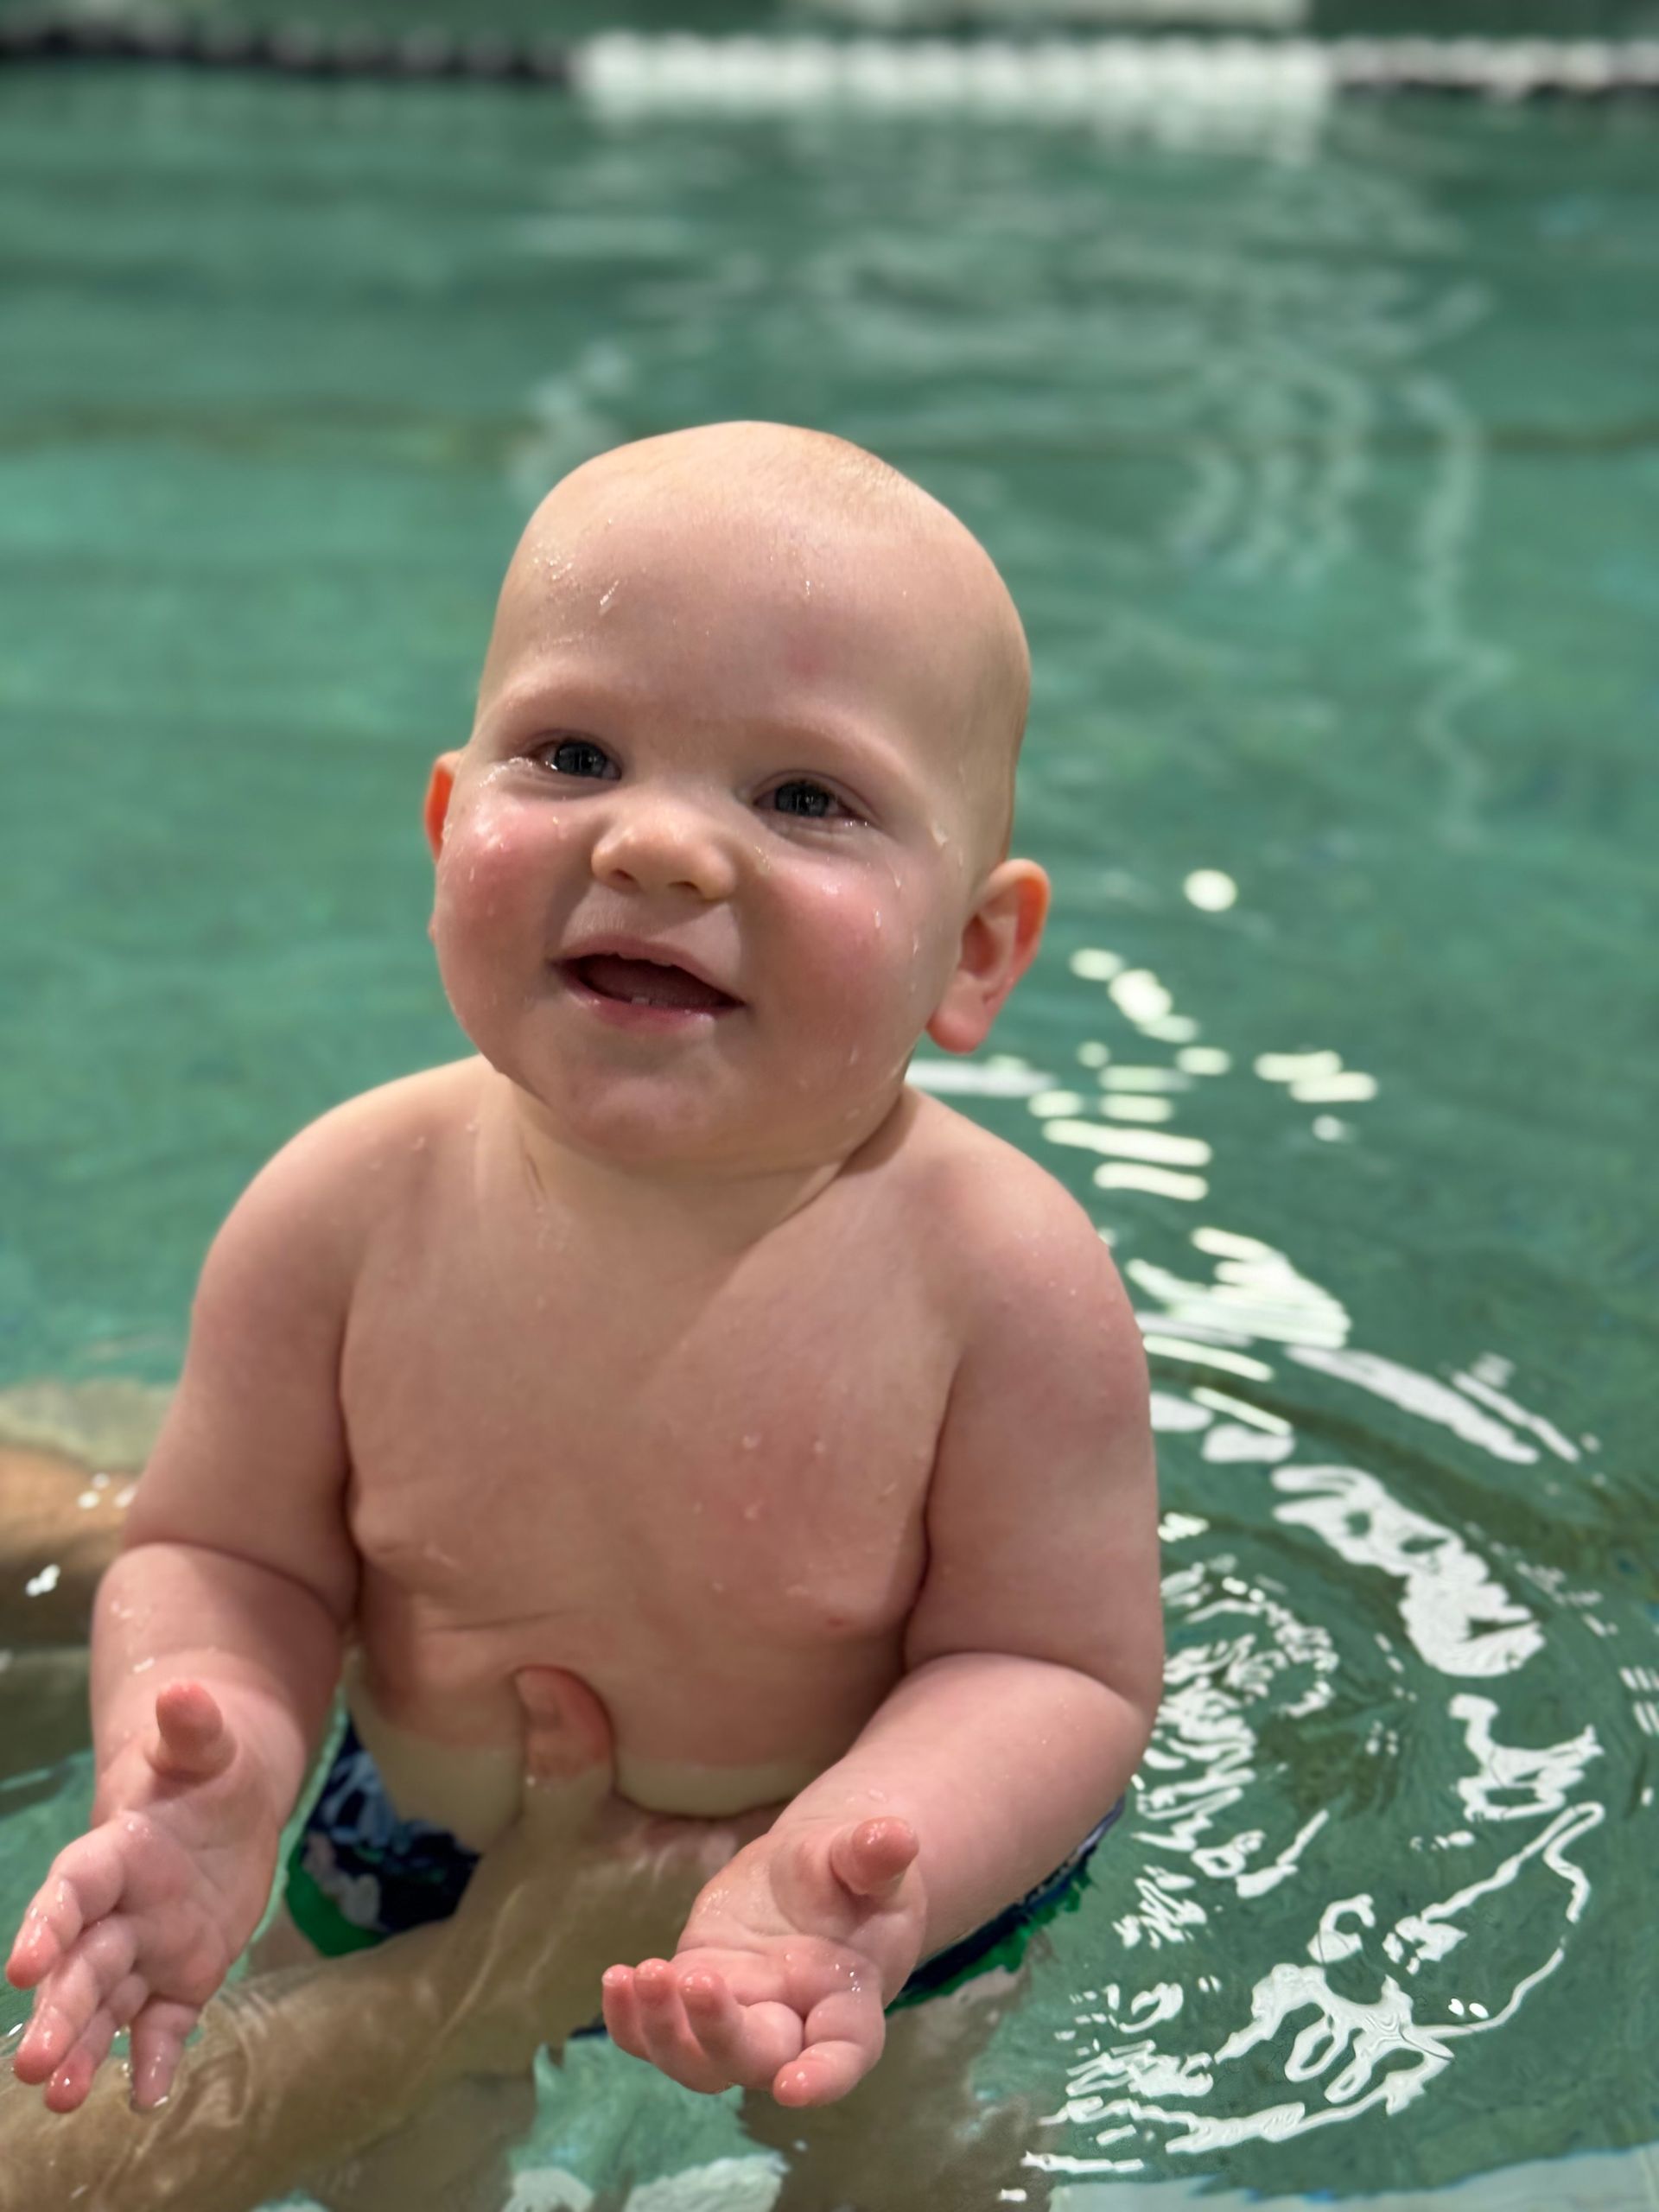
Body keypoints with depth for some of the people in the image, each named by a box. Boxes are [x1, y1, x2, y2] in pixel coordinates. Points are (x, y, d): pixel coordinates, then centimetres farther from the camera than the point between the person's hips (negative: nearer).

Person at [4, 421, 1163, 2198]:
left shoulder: (1005, 1276, -31)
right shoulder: (348, 1212, -24)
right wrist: (204, 1771, -35)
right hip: (423, 1873, 3)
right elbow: (230, 1557, -13)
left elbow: (1051, 1658, -24)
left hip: (877, 1918, -2)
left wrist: (846, 1873, -43)